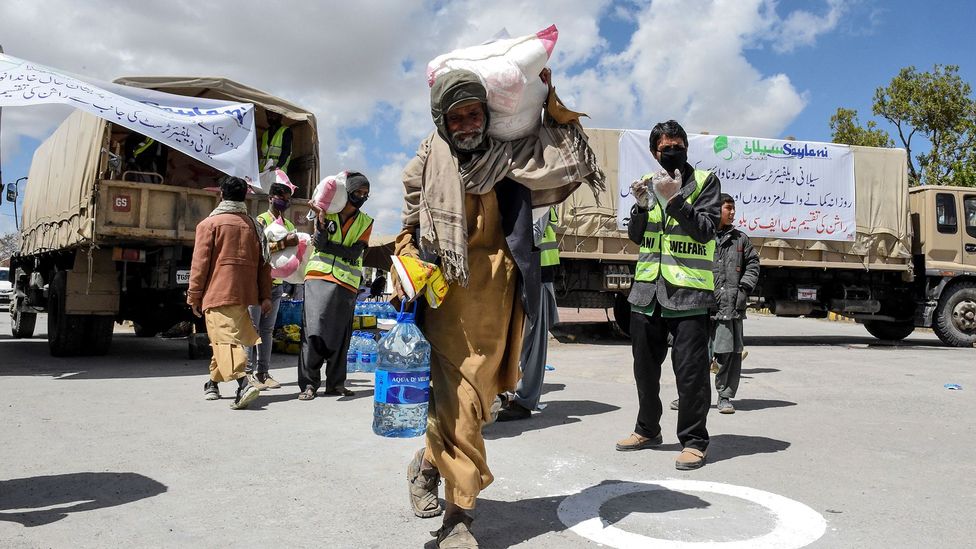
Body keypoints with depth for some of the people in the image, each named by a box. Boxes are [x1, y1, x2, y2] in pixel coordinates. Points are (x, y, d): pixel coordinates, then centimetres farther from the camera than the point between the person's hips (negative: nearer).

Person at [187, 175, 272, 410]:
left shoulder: (209, 223, -1)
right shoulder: (252, 225, 14)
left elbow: (200, 263, -5)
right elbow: (263, 263, 11)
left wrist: (194, 296, 1)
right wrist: (265, 296, 12)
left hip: (218, 293, -6)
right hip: (244, 294, 6)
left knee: (225, 338, -13)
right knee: (226, 336, 20)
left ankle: (244, 383, -33)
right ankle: (213, 383, 33)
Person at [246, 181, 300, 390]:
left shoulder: (290, 226, 15)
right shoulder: (260, 221, -4)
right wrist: (283, 243, -28)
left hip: (276, 283, 6)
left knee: (267, 329, 8)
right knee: (251, 327, -3)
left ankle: (263, 372, 11)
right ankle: (249, 371, 0)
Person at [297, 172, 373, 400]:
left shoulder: (365, 222, 11)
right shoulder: (327, 213, 7)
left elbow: (354, 252, -4)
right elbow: (319, 241, -8)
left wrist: (327, 246, -13)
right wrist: (322, 222, -23)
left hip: (346, 284, 2)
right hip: (319, 279, -2)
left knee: (339, 336, 7)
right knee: (314, 332, -12)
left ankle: (335, 383, 17)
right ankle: (309, 383, -7)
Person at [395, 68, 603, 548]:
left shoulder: (509, 157, 10)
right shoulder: (428, 165, 10)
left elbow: (570, 164, 7)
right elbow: (409, 230, 18)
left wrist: (552, 105, 7)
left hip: (497, 295, 2)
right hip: (448, 293, -2)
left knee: (477, 393, 5)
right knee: (458, 396, -8)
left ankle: (427, 464, 29)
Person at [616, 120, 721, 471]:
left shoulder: (705, 181, 0)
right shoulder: (648, 182, 12)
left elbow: (706, 229, -11)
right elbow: (636, 237, 11)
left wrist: (674, 199, -19)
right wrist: (641, 206, -6)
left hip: (688, 292, -5)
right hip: (647, 288, 5)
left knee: (690, 370, -5)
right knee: (645, 366, 15)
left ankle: (693, 440, 8)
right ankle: (648, 429, 31)